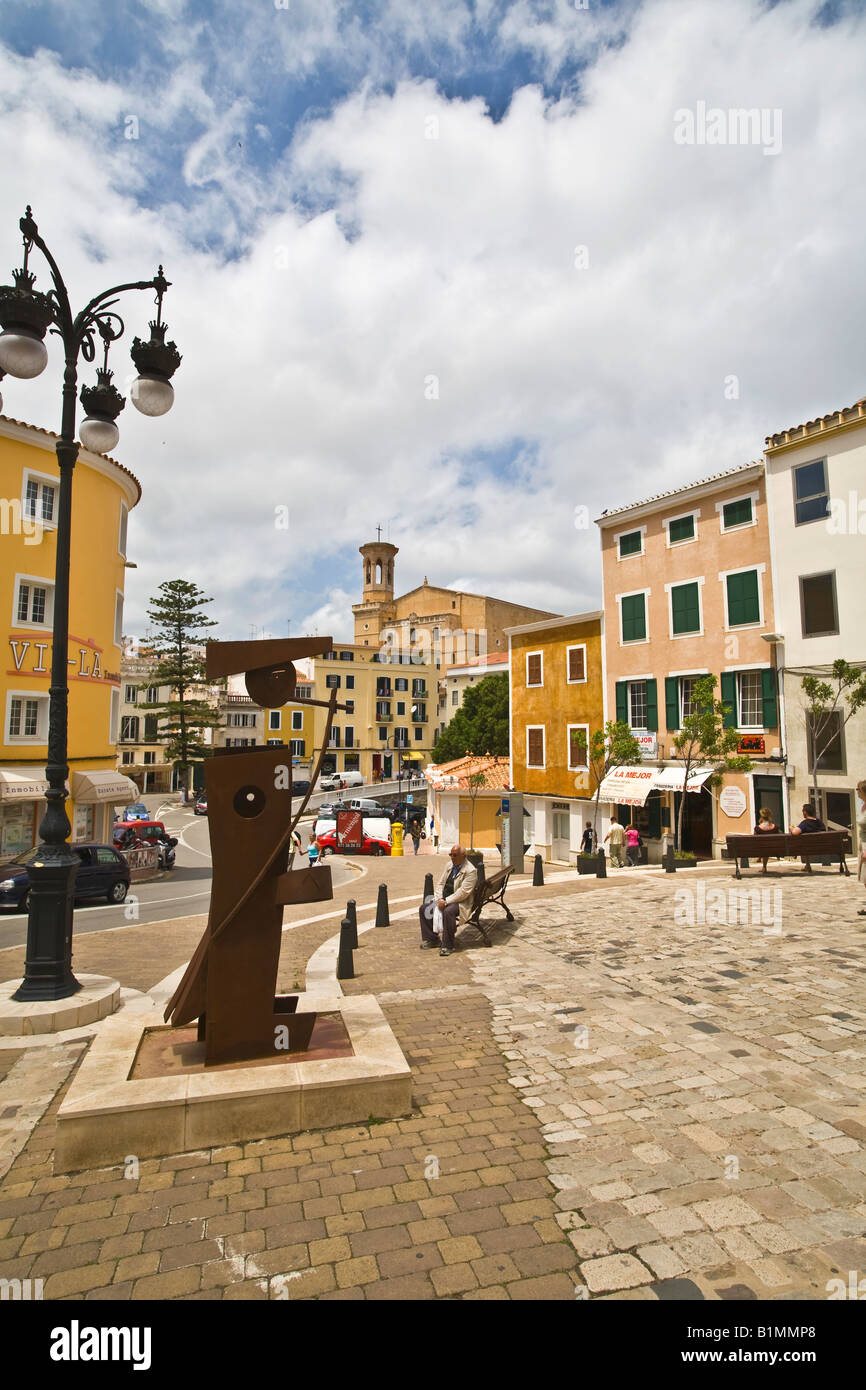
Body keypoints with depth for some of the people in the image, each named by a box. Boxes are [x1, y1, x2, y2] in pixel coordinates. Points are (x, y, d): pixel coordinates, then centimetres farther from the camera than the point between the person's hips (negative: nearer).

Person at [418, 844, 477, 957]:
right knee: (423, 909, -5)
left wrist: (446, 901, -22)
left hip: (461, 903, -8)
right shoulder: (449, 866, 11)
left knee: (448, 912, -37)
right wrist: (439, 899, -5)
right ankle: (430, 939, 8)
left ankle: (447, 945, -23)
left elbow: (463, 892, -21)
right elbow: (440, 883, 12)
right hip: (444, 900, 8)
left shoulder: (470, 870, -14)